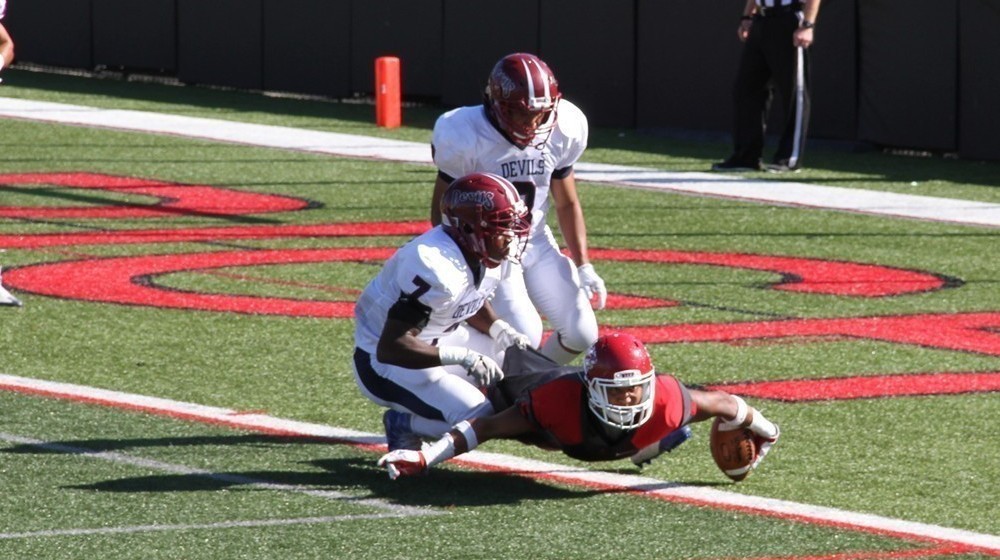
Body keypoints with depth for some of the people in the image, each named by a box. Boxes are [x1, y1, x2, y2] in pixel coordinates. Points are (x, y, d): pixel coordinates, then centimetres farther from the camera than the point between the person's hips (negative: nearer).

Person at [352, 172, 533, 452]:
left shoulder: (485, 258, -6)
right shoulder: (436, 268, -33)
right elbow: (391, 347, -34)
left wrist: (502, 332, -4)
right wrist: (463, 357, -35)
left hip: (432, 343, 10)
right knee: (481, 420, -20)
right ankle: (403, 423, 2)